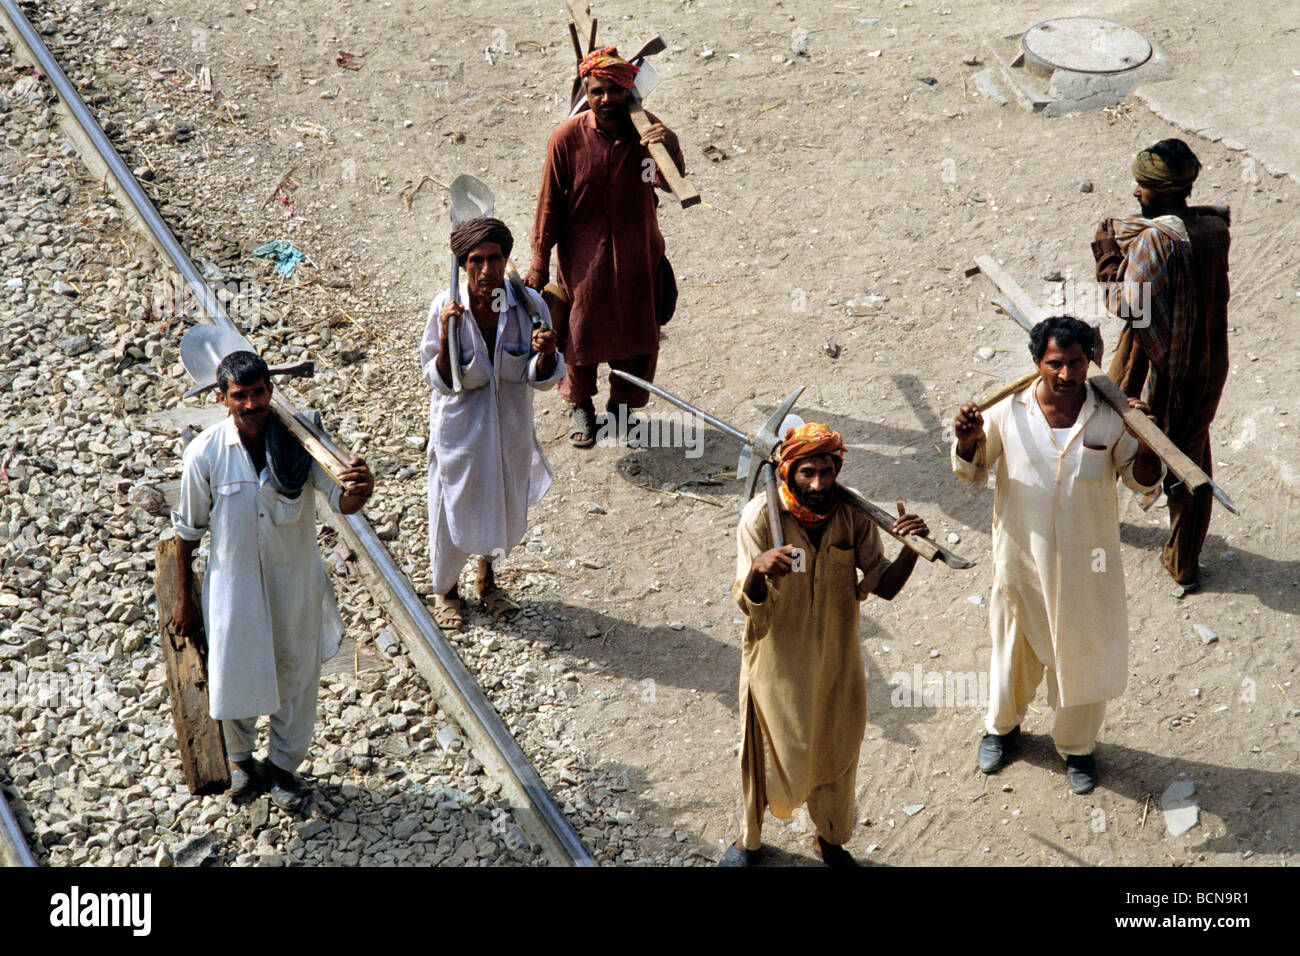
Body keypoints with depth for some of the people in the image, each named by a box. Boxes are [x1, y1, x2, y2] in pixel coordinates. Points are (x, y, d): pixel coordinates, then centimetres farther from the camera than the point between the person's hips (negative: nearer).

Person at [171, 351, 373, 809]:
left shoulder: (301, 440, -16)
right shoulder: (205, 454, -17)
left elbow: (342, 501, -21)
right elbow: (189, 529, -4)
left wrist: (359, 491, -47)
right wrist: (184, 596, 3)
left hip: (295, 583, 1)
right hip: (234, 582, -1)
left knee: (296, 675, 17)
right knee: (234, 675, 16)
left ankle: (284, 763, 43)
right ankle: (241, 757, 47)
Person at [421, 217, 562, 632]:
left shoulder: (529, 304, -16)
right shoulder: (446, 308, -20)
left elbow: (541, 378, -9)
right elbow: (439, 381, -15)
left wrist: (546, 353, -31)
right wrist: (446, 341, -32)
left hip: (510, 425, 3)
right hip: (460, 427, -2)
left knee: (505, 510, 21)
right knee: (453, 509, 14)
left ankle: (487, 579, 52)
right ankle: (444, 589, 43)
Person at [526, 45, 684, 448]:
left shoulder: (645, 130, -12)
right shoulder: (567, 136, -16)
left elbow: (668, 182, -25)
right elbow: (549, 204, -7)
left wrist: (671, 149, -48)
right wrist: (539, 264, -3)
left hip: (637, 256, 2)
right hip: (583, 256, -1)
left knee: (638, 335, 12)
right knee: (580, 334, 12)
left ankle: (622, 406, 37)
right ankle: (580, 406, 38)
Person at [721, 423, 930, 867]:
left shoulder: (852, 513, -15)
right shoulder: (761, 516, -23)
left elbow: (884, 586, -12)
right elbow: (749, 605, -26)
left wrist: (911, 550, -32)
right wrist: (758, 569, -49)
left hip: (836, 659, 3)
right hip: (777, 660, -2)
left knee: (835, 749, 20)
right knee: (767, 751, 16)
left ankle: (830, 839, 47)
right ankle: (749, 838, 44)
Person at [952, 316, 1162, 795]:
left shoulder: (1110, 416, -12)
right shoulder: (1008, 411, -12)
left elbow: (1144, 481, -3)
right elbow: (970, 472, 0)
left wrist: (1145, 441, -23)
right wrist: (967, 440, -22)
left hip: (1086, 563, 0)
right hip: (1022, 557, 0)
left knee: (1082, 655, 15)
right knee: (1014, 648, 21)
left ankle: (1077, 746, 40)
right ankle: (1002, 727, 49)